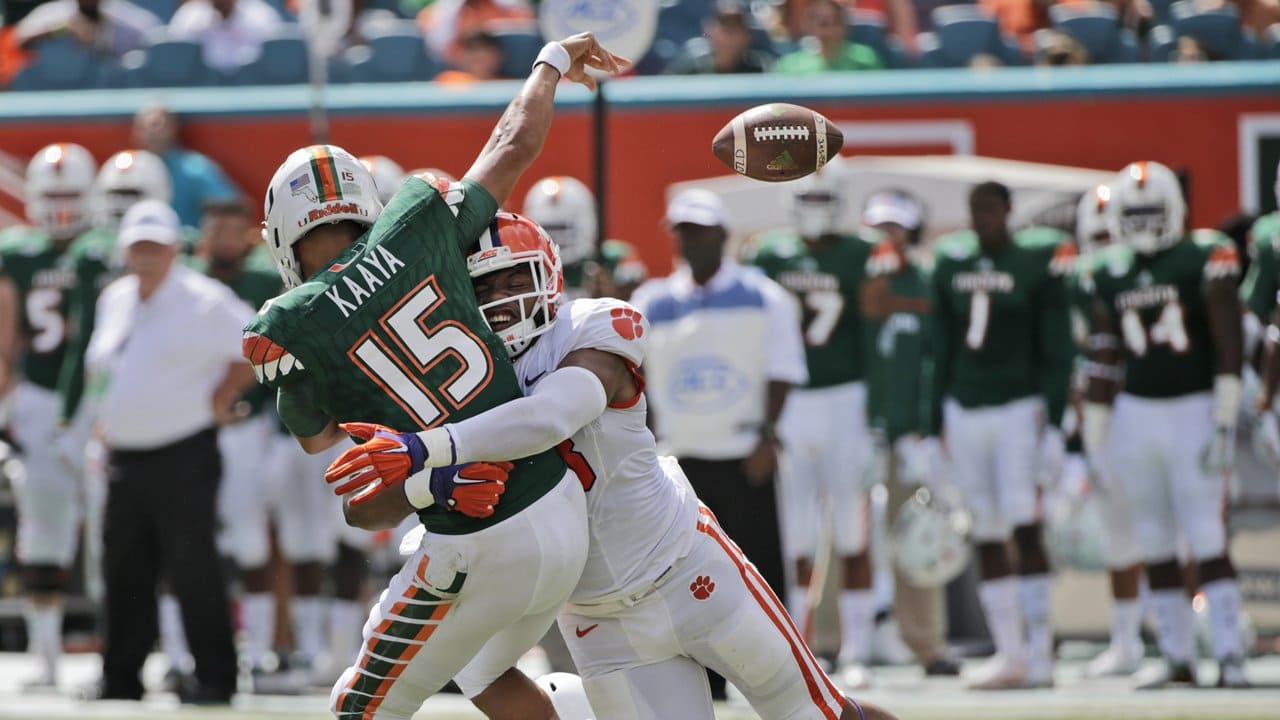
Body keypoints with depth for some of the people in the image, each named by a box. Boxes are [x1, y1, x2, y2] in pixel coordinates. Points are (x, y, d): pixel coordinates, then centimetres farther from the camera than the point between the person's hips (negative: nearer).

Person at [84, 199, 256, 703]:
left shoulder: (204, 302, -9)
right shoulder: (114, 301, 14)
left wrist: (220, 398, -7)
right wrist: (105, 416, 16)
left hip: (183, 457, -7)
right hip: (123, 457, 7)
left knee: (192, 569, -7)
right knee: (124, 573, 10)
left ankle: (215, 677, -1)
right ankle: (121, 677, 17)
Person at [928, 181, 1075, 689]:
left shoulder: (1038, 262, -5)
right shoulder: (952, 264, 9)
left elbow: (1056, 348, -5)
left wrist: (1053, 419, -11)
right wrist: (936, 424, 13)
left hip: (1019, 406, -5)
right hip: (965, 411, 5)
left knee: (1025, 529, -10)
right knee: (987, 538, 6)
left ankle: (1039, 654, -9)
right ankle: (1010, 654, 12)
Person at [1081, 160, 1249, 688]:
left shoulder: (1204, 260, -6)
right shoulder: (1108, 276, 8)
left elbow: (1230, 347, -7)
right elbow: (1103, 359, 12)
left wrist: (1224, 423, -12)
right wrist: (1094, 441, 10)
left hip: (1194, 408, -5)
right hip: (1136, 412, 5)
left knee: (1206, 537, -9)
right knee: (1155, 542, 6)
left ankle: (1230, 654, -8)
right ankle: (1177, 655, 13)